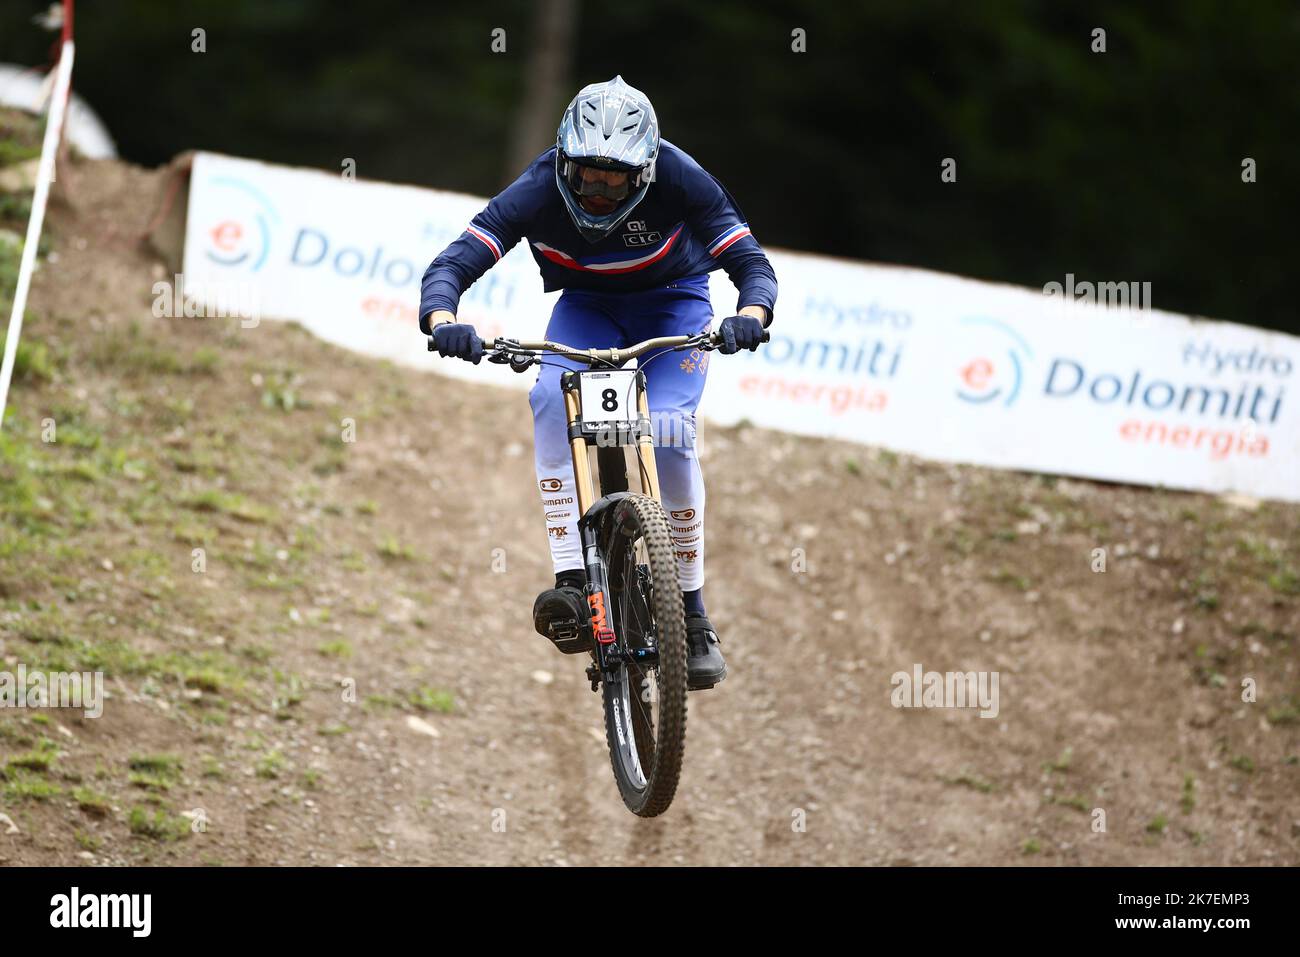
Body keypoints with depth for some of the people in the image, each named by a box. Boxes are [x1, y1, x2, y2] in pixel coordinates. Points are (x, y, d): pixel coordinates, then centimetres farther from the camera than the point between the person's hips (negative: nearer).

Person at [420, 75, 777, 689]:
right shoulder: (540, 192, -27)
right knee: (552, 399, -30)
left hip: (673, 300, -1)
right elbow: (451, 264, -30)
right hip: (587, 306, 2)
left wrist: (749, 316, -50)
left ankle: (694, 617, -8)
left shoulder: (678, 180, -29)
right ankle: (573, 581, -31)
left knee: (667, 435, -23)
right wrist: (443, 321, -52)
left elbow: (751, 263, -27)